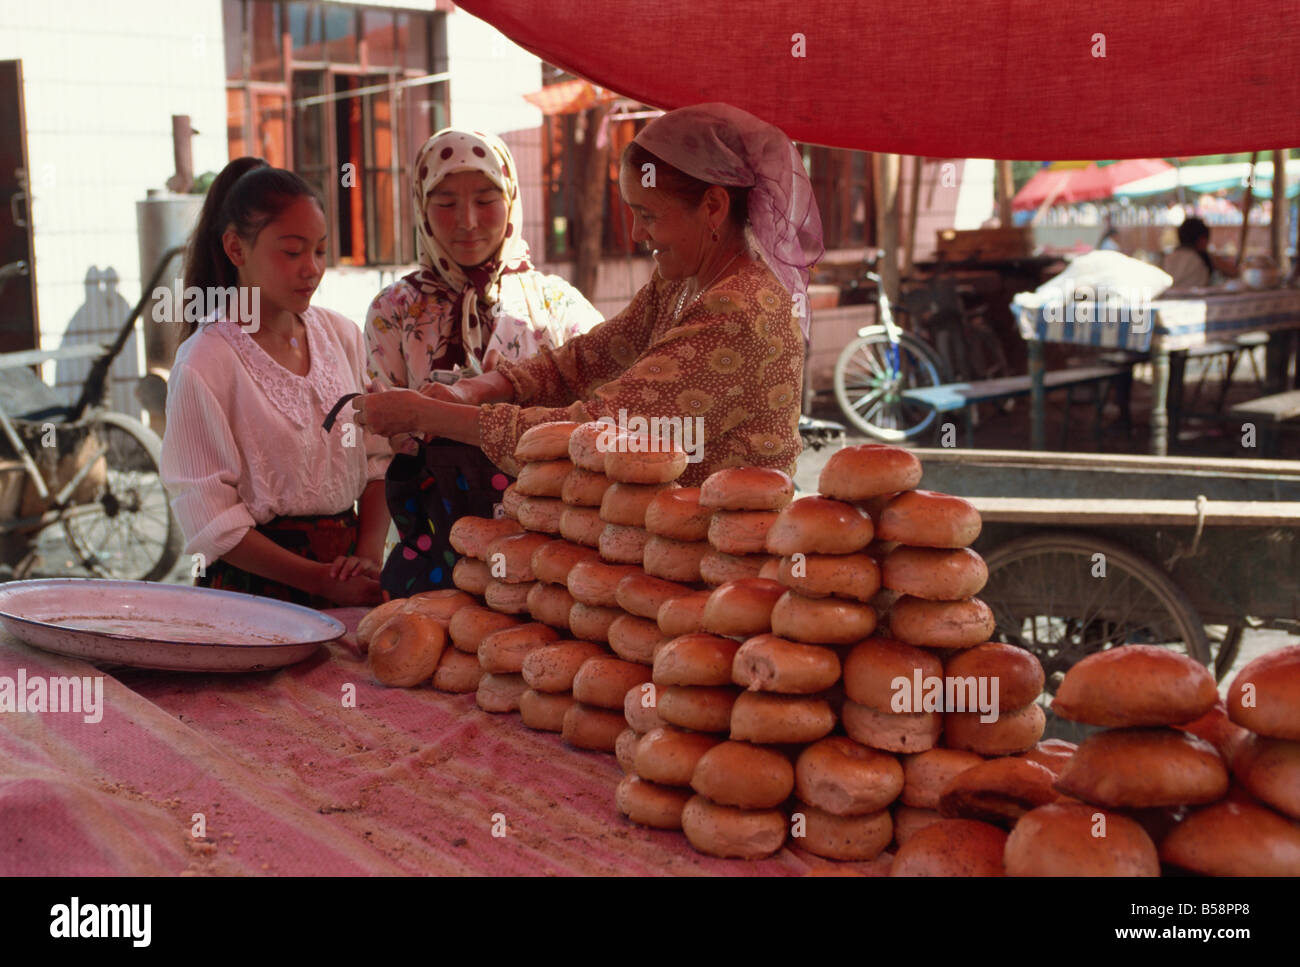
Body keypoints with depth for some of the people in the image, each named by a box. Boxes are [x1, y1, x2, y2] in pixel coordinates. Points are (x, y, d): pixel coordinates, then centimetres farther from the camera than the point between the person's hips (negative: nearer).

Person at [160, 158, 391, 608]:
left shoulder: (342, 335, 9)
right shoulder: (205, 363, -8)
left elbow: (378, 461, 9)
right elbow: (213, 524, -9)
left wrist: (369, 555, -7)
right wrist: (325, 582, -14)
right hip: (256, 584, -4)